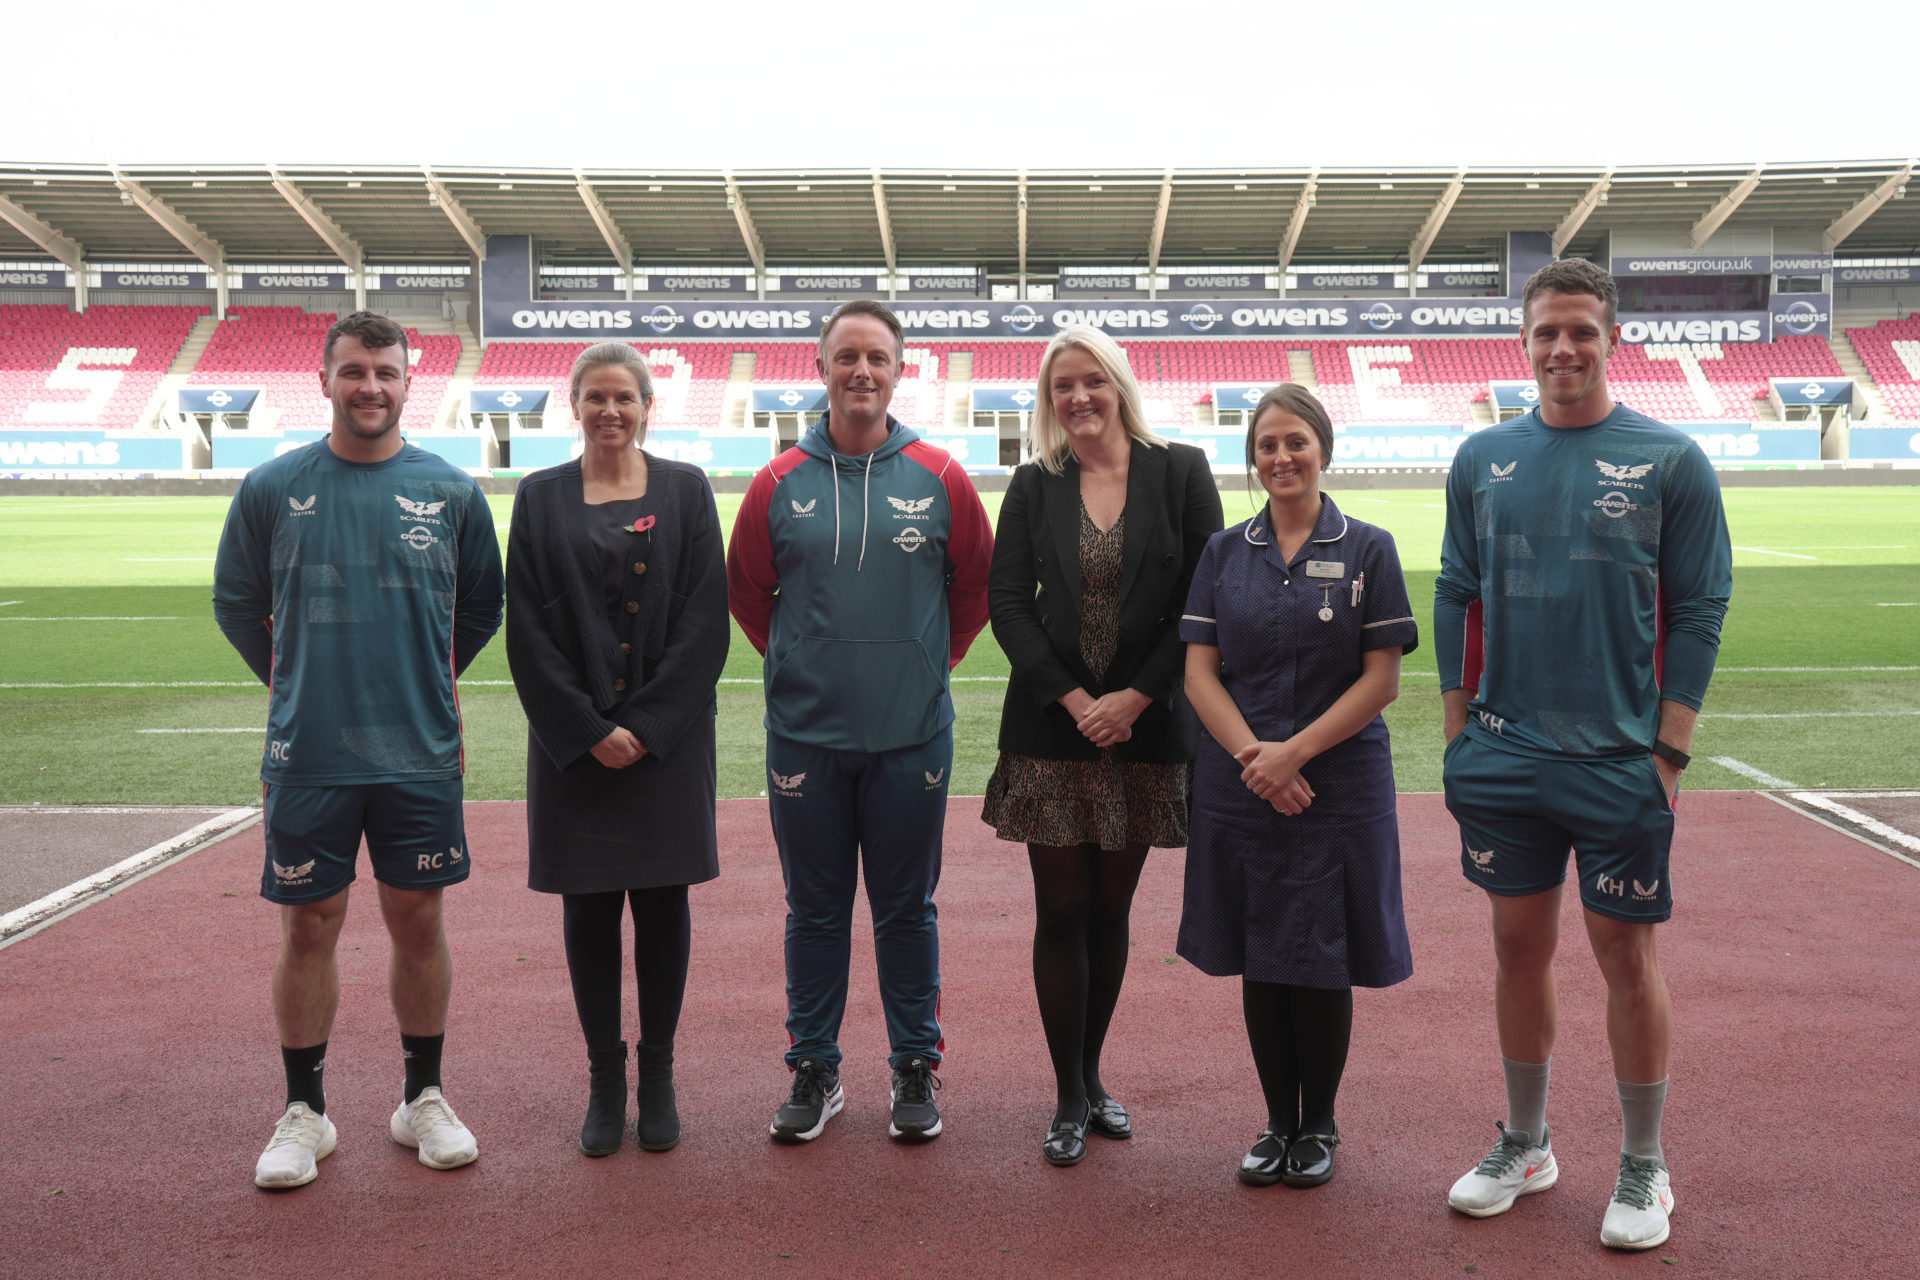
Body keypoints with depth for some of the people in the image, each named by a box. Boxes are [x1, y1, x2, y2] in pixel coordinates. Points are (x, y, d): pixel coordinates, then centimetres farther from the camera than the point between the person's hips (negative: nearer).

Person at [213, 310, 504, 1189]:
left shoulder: (451, 491, 1)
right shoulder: (272, 488, 0)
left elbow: (480, 609, 13)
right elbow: (236, 603, 12)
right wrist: (298, 685, 11)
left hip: (421, 753, 1)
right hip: (306, 754, 0)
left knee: (419, 921, 9)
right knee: (308, 928, 6)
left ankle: (424, 1099, 24)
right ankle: (304, 1111, 21)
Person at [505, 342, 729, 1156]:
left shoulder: (685, 490, 3)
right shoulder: (542, 498, 5)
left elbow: (704, 618, -3)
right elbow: (529, 630, 0)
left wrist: (647, 725, -11)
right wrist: (588, 729, -10)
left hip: (668, 737, 0)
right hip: (572, 740, 1)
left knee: (662, 904, 5)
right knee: (588, 908, 5)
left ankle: (658, 1074, 18)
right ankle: (605, 1078, 18)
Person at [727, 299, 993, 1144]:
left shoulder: (940, 479, 0)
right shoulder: (780, 483, 1)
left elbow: (976, 585, 11)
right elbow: (745, 589, 13)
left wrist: (931, 660, 9)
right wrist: (800, 661, 12)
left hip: (912, 734, -1)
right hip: (805, 734, 1)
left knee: (906, 909, 9)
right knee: (815, 909, 10)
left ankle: (916, 1070, 22)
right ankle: (814, 1071, 23)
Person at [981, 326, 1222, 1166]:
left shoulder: (1180, 473, 1)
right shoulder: (1033, 487, 4)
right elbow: (1007, 602, -1)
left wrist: (1135, 696, -11)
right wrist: (1073, 698, -12)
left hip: (1144, 727, 0)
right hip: (1051, 730, 0)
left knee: (1110, 911, 10)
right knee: (1062, 913, 2)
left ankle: (1091, 1077, 26)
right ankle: (1070, 1099, 13)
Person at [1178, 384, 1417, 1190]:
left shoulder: (1367, 549, 0)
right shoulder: (1226, 553, 7)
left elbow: (1382, 678, -5)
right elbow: (1200, 672, 2)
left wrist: (1296, 750, -14)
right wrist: (1253, 754, -13)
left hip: (1340, 785, -2)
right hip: (1239, 786, 2)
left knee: (1324, 962, 5)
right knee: (1260, 961, 9)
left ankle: (1319, 1126, 23)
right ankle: (1278, 1123, 24)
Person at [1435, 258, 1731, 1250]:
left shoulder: (1670, 460, -2)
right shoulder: (1483, 458, 6)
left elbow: (1699, 612, -3)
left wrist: (1668, 751, -8)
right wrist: (1459, 730, 6)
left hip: (1620, 762, -3)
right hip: (1503, 759, 3)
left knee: (1626, 955, 5)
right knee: (1518, 946, 12)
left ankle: (1644, 1167, 21)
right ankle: (1525, 1145, 28)